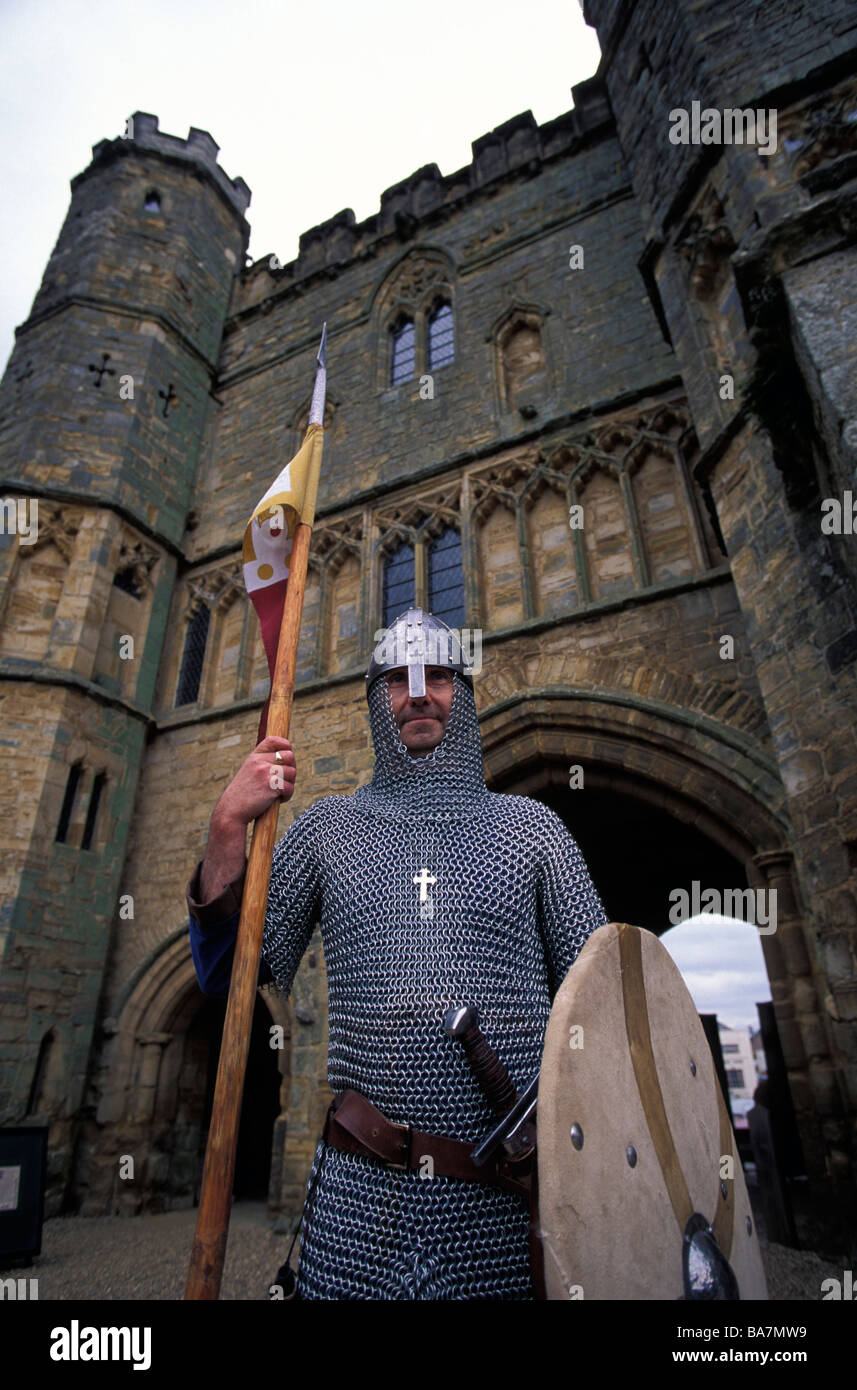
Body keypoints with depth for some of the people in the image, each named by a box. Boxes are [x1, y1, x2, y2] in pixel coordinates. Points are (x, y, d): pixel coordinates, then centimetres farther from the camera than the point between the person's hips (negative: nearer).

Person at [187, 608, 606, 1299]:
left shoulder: (529, 826, 3)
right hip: (362, 1196, 1)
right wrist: (229, 829, -10)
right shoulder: (328, 827, 4)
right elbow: (234, 976, 2)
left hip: (510, 1198, 0)